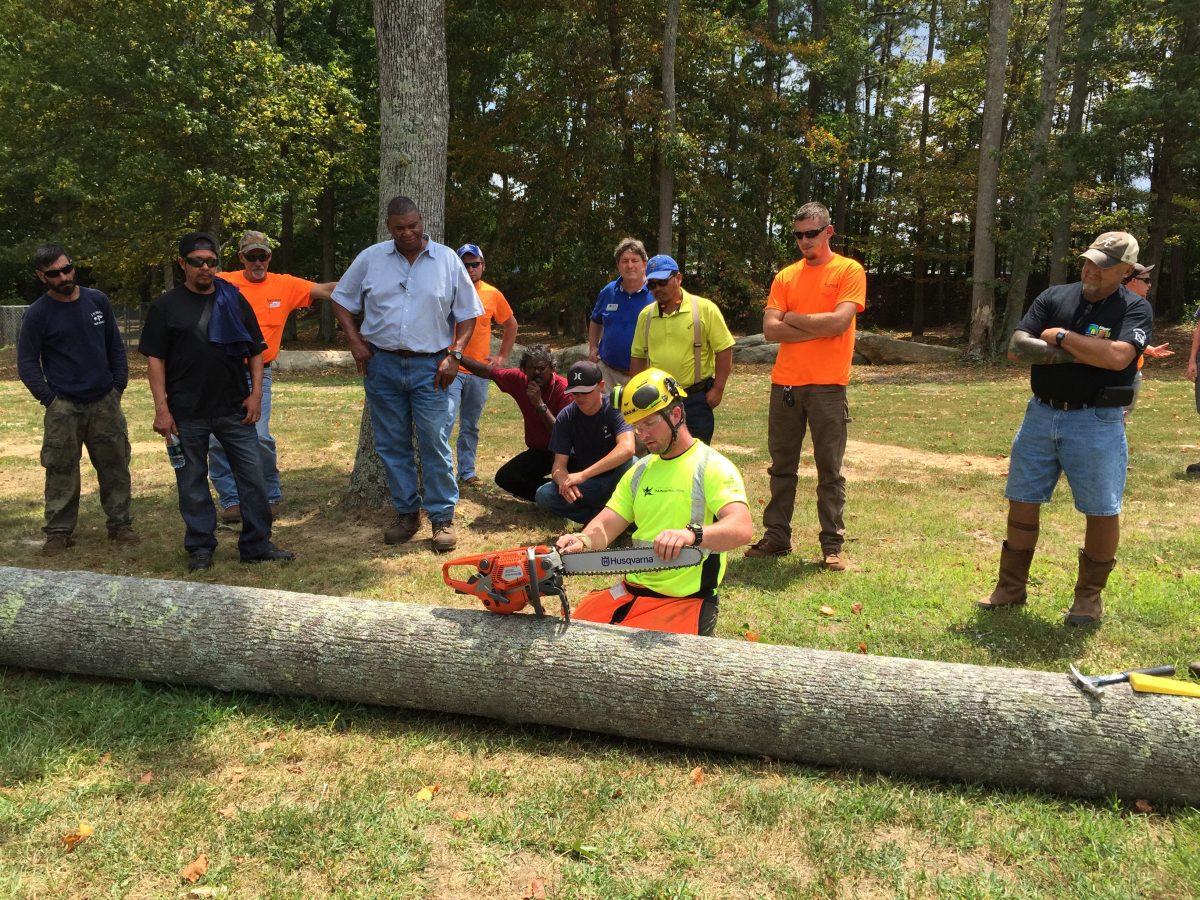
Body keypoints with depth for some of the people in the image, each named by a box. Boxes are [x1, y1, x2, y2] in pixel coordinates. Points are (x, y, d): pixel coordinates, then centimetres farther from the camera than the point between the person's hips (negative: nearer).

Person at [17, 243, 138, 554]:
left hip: (105, 402, 3)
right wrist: (49, 399, -8)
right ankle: (59, 532, 12)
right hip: (63, 408, -2)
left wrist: (119, 387, 4)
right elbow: (27, 363, -2)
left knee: (115, 466, 6)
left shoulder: (98, 301, 3)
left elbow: (116, 347, 11)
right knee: (61, 472, 2)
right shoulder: (37, 314, -5)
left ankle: (120, 524, 16)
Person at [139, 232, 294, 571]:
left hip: (235, 409, 2)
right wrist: (161, 408, -8)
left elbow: (255, 351, 10)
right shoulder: (166, 306, 1)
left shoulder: (235, 300, 8)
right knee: (192, 483, 7)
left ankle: (257, 544, 14)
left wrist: (256, 393, 0)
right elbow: (155, 358, -1)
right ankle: (200, 548, 20)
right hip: (187, 413, -2)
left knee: (253, 477, 3)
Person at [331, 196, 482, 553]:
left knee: (435, 445, -4)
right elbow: (342, 300, 12)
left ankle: (442, 518, 6)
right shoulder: (370, 258, 4)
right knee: (391, 445, 8)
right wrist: (355, 341, 0)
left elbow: (467, 313, 4)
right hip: (382, 365, 2)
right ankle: (406, 513, 20)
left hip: (430, 367, -2)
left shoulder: (447, 260, 1)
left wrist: (454, 354, -6)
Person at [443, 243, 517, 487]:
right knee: (446, 419, -15)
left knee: (471, 427, 12)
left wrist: (502, 356, 11)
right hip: (451, 368, -3)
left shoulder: (493, 295, 5)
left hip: (479, 371, 3)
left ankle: (467, 471, 22)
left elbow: (511, 325, 17)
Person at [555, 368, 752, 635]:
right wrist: (584, 540, -18)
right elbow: (605, 527, 6)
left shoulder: (713, 467, -9)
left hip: (686, 601, -6)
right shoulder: (640, 471, 13)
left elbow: (742, 528, -25)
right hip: (631, 591, 6)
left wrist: (692, 534, -44)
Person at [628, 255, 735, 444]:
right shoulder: (646, 315, 6)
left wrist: (718, 389, -10)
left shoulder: (704, 308, -7)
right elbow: (638, 356, 13)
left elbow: (724, 350, -7)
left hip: (696, 398, -4)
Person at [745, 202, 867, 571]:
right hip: (784, 384, 4)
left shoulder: (849, 271, 0)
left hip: (827, 385, -4)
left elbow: (839, 321, -15)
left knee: (830, 470, 2)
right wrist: (818, 329, -10)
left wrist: (792, 318, -4)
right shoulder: (786, 276, 11)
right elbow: (770, 329, -1)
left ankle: (833, 546, 9)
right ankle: (776, 536, 20)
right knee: (781, 467, 10)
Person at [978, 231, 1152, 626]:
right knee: (1023, 501, 8)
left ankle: (1090, 595, 21)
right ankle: (1011, 587, 22)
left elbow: (1118, 356, -24)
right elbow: (1016, 348, -6)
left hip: (1096, 423, -3)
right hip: (1041, 415, 3)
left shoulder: (1135, 309, -5)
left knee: (1102, 511, 3)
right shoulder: (1054, 297, 5)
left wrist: (1061, 336, -14)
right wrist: (1079, 353, -15)